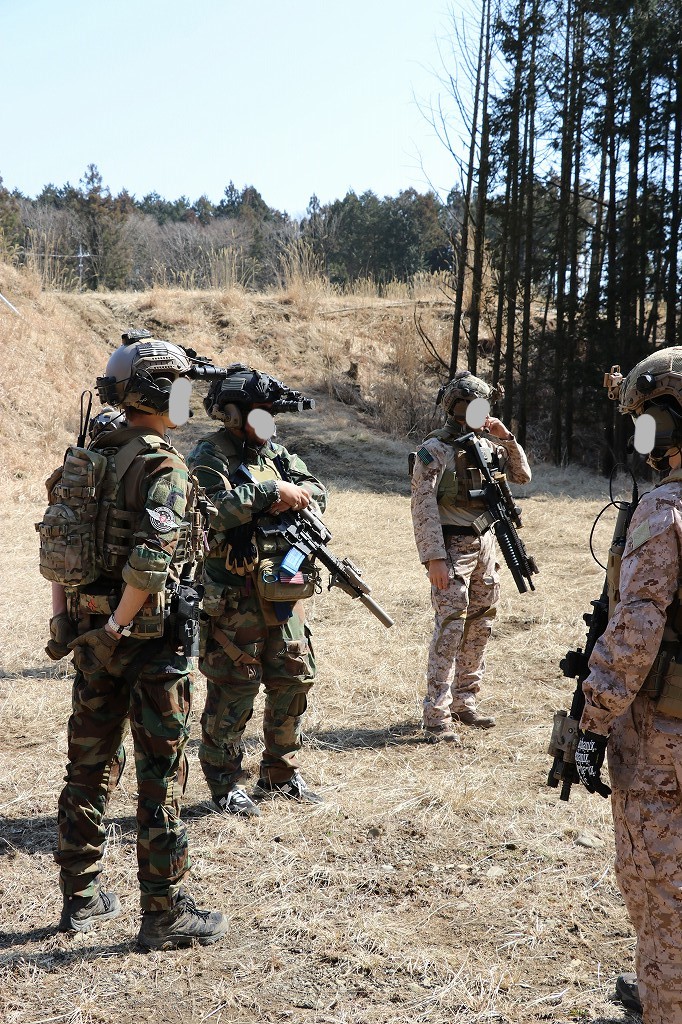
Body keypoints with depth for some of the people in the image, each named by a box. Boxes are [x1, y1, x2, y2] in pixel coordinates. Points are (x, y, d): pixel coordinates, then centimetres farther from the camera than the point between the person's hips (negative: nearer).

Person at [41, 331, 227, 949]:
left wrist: (65, 620, 13)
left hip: (91, 632, 8)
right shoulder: (163, 465, -15)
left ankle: (81, 899, 27)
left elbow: (54, 545, 11)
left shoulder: (86, 457, 10)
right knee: (160, 775, 1)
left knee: (88, 766, 15)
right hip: (149, 636, -8)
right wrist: (117, 624, -17)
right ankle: (166, 914, 10)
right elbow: (152, 559, -26)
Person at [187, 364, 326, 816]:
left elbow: (317, 493, 10)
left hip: (284, 591, 7)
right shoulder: (208, 457, -9)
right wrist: (270, 492, -23)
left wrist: (292, 496, -12)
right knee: (234, 689, -1)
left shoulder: (276, 452, 14)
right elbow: (212, 510, -25)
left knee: (295, 679, 13)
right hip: (235, 597, -7)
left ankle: (281, 772, 29)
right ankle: (225, 783, 13)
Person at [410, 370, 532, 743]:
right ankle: (437, 717, -5)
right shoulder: (435, 450, -11)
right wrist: (434, 558, -20)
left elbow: (522, 475, 17)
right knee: (450, 628, -9)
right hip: (453, 548, -7)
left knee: (480, 627, 12)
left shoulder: (487, 444, 9)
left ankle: (464, 702, 25)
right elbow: (423, 507, -15)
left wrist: (508, 439, 2)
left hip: (485, 544, 7)